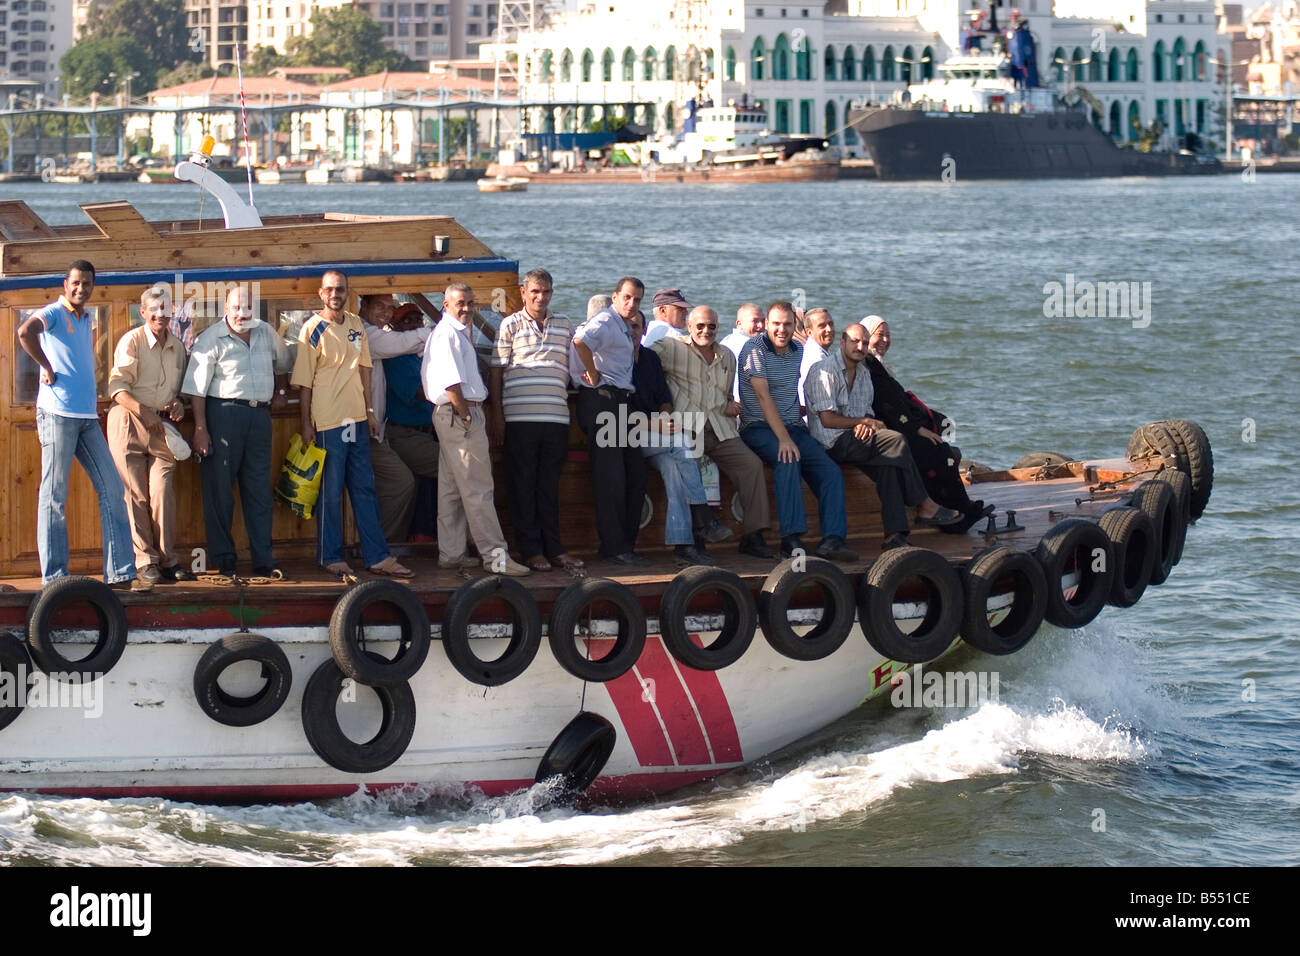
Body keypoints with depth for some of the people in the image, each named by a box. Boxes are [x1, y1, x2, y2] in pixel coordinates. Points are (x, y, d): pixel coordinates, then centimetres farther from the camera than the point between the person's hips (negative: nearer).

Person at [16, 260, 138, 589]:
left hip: (87, 418, 8)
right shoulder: (54, 313, -6)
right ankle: (54, 576, 0)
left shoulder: (88, 320, 19)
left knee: (112, 490, 3)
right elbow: (25, 332, -28)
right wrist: (47, 368, -18)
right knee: (54, 494, -3)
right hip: (57, 413, -8)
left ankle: (120, 572, 3)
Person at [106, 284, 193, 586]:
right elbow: (117, 387, -11)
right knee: (136, 495, -4)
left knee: (162, 491, -8)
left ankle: (168, 561, -2)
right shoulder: (132, 341, -4)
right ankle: (146, 562, 1)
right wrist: (143, 411, -22)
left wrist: (179, 404, 4)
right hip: (129, 424, -4)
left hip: (161, 425, 4)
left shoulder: (177, 346, 13)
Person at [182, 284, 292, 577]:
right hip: (223, 413, -5)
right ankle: (223, 561, 5)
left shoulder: (266, 333, 11)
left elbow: (283, 363, 32)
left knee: (259, 489, 4)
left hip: (259, 415, 5)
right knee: (219, 489, -1)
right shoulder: (211, 339, -5)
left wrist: (281, 392, 25)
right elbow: (197, 388, -9)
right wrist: (200, 429, -15)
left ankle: (263, 561, 6)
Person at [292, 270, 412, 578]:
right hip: (327, 422, -6)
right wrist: (306, 424, -10)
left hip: (356, 419, 6)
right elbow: (305, 381, -7)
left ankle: (377, 557, 11)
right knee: (331, 492, 0)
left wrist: (370, 410, 14)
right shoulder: (313, 329, -7)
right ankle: (330, 557, 10)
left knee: (365, 489, 8)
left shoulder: (356, 325, 10)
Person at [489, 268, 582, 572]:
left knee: (550, 484, 8)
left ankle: (554, 547, 11)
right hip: (520, 418, -3)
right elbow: (497, 370, 1)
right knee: (522, 484, 0)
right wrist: (496, 414, -4)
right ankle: (530, 549, 4)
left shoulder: (564, 325, 14)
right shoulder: (511, 325, 3)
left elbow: (575, 367, 23)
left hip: (556, 418, 3)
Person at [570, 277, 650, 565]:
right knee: (610, 477, -9)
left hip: (622, 402, 10)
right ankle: (614, 547, -7)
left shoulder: (623, 328, 23)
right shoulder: (605, 322, -9)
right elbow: (580, 341, -30)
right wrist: (594, 375, -21)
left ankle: (626, 544, 15)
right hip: (601, 400, -10)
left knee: (635, 474, 9)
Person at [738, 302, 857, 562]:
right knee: (789, 460, -35)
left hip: (793, 426, 6)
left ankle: (832, 540, -23)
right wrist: (783, 438, -24)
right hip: (759, 428, -6)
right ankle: (791, 538, -39)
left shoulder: (798, 351, 14)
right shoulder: (755, 349, -7)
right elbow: (763, 396, -16)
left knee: (831, 470, -16)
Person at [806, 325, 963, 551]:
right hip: (832, 444, -8)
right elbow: (827, 419, -13)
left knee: (888, 465, -23)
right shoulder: (824, 371, -6)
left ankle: (894, 534, -29)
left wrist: (866, 426, -7)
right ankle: (925, 507, -15)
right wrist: (864, 421, -8)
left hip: (856, 439, 8)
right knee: (895, 441, -23)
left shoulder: (864, 375, 20)